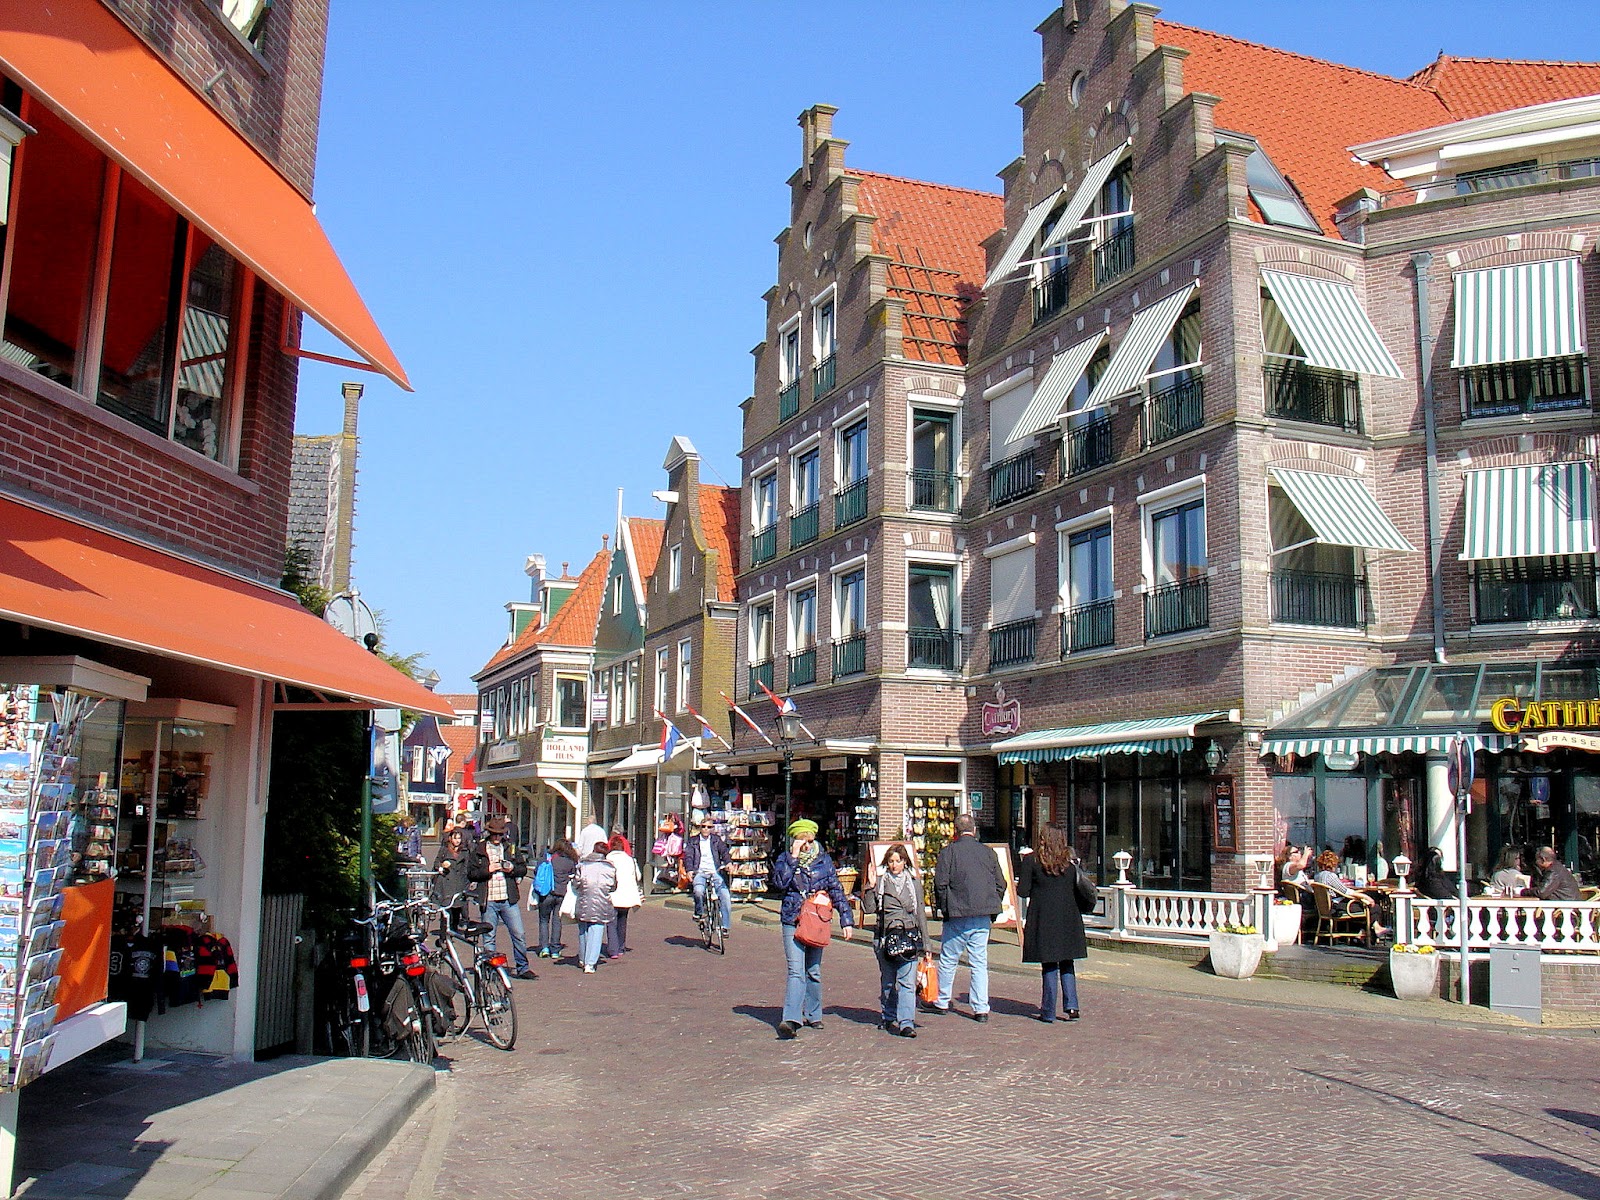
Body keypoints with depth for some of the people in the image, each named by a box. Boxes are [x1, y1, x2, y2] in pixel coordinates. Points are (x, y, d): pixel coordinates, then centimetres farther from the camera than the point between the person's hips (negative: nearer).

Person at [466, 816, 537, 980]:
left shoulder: (511, 848, 11)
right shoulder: (478, 850, 5)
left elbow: (523, 869, 13)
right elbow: (470, 874, 0)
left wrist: (512, 869, -6)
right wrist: (487, 870, -13)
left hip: (509, 900, 2)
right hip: (488, 901, -1)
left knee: (518, 935, 1)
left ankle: (523, 968, 12)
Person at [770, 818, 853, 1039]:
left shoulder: (824, 861, 6)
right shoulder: (785, 859, 2)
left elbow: (836, 891, 10)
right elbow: (780, 883, -16)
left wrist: (847, 920, 7)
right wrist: (793, 858, -17)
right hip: (792, 921, -2)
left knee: (814, 971, 12)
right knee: (796, 971, -14)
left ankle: (813, 1015, 25)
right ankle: (791, 1020, -20)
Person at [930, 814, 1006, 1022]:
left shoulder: (948, 852, -5)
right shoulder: (989, 852, 5)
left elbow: (940, 884, -9)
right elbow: (1001, 884, 8)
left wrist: (944, 909, 5)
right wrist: (993, 910, 17)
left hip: (958, 915, -3)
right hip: (983, 918, 3)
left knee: (948, 961, 9)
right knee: (980, 962, 7)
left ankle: (942, 1003, 19)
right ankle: (981, 1009, 5)